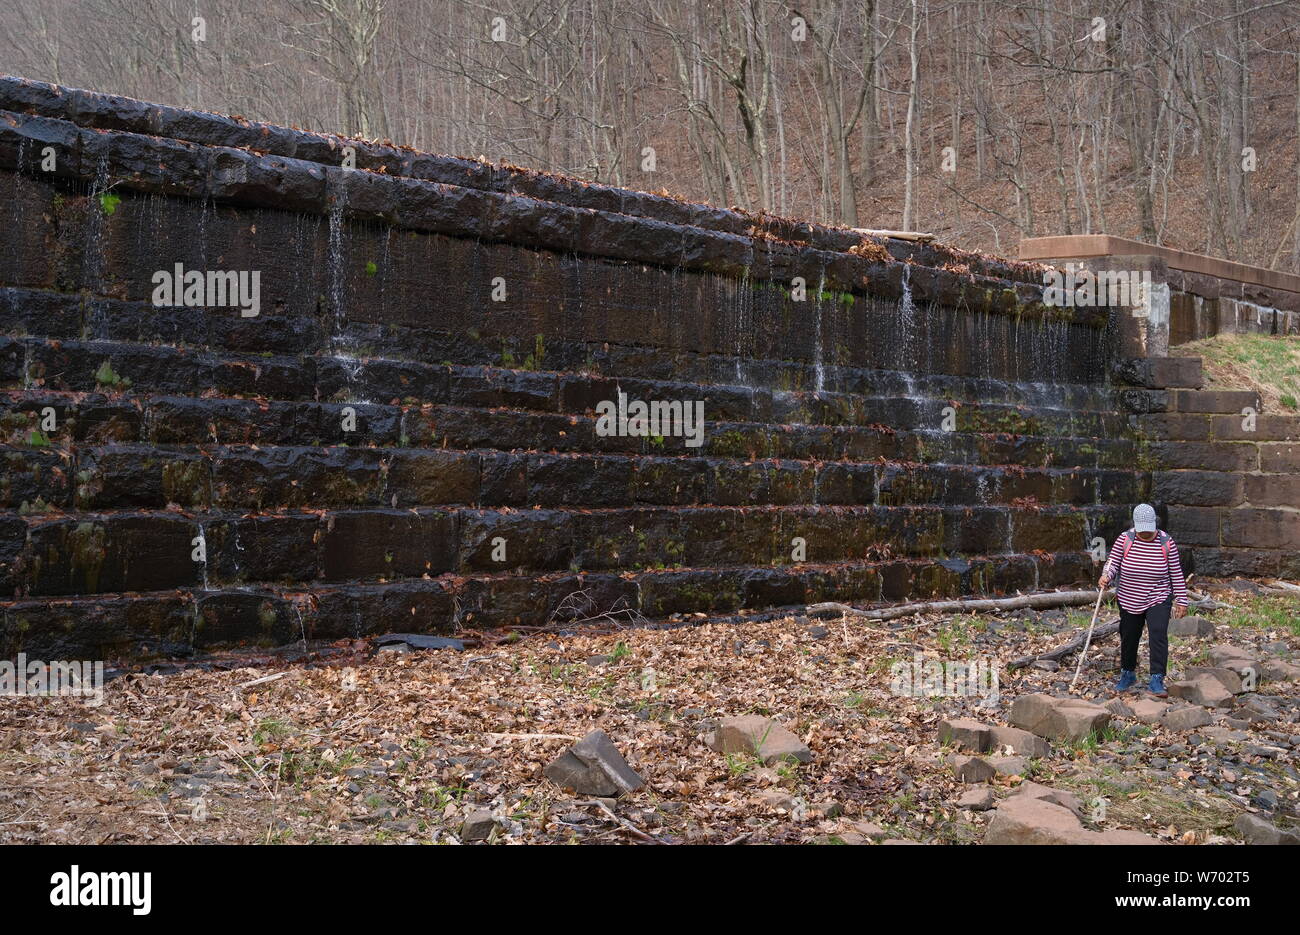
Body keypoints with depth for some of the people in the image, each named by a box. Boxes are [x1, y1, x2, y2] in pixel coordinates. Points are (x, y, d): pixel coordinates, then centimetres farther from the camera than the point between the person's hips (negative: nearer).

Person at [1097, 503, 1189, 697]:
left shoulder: (1167, 542, -6)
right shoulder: (1124, 539, -7)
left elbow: (1176, 573, 0)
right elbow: (1113, 563, -6)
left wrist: (1181, 601, 0)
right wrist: (1106, 576, -28)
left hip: (1158, 600, -2)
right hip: (1129, 600, 2)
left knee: (1158, 635, -17)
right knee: (1128, 638, 13)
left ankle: (1157, 681, -16)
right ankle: (1127, 675, 33)